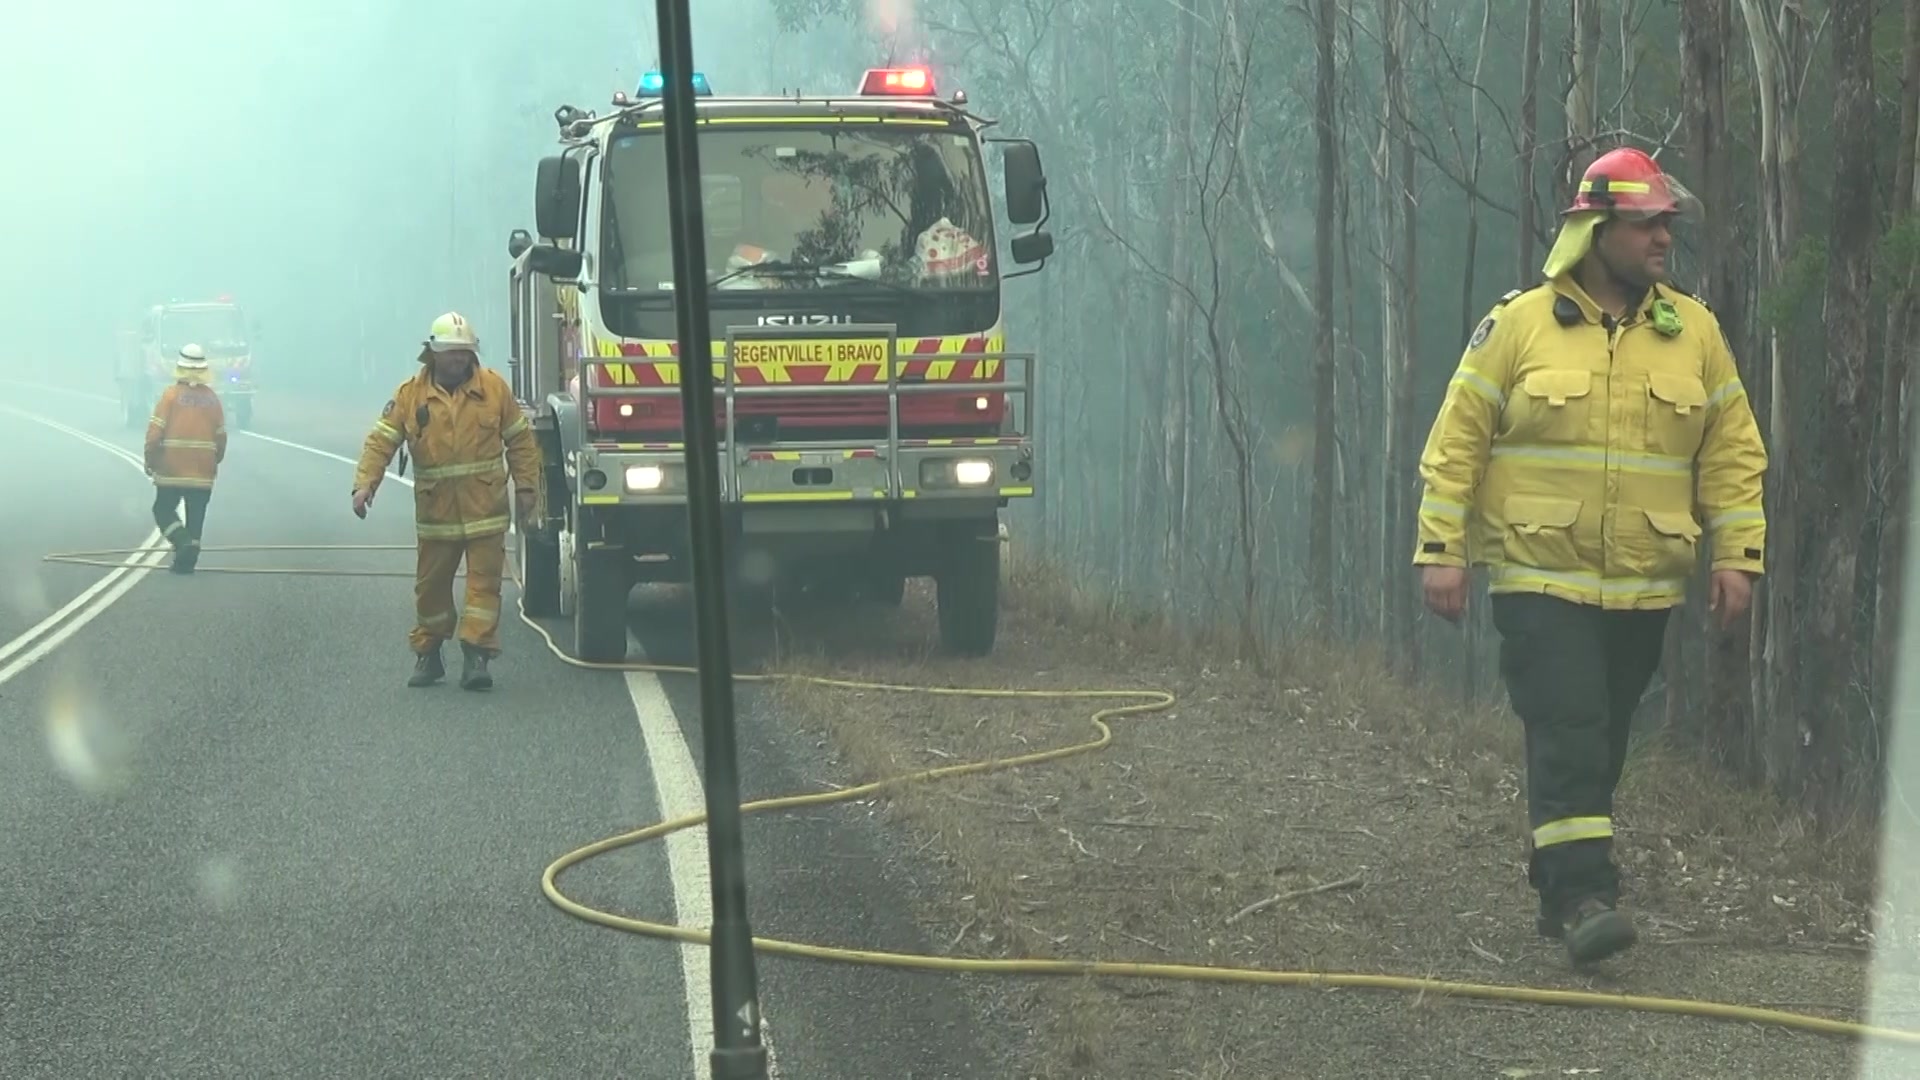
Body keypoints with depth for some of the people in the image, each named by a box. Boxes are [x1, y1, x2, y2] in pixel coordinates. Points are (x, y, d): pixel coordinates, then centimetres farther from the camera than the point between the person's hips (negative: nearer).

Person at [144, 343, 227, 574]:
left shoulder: (171, 394, -9)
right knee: (196, 516, 10)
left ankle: (183, 541, -14)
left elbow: (156, 431, -12)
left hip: (171, 469, -3)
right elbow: (221, 435, 7)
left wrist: (150, 460, 1)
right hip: (202, 472, 3)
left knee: (164, 510, 9)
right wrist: (215, 462, 22)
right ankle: (186, 560, 9)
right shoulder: (212, 398, 2)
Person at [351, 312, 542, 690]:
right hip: (435, 513, 1)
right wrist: (365, 484, -15)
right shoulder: (410, 394, -1)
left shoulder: (494, 389, 1)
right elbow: (381, 441, -3)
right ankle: (427, 654, 23)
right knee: (431, 587, 10)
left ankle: (477, 655, -6)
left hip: (485, 512, -1)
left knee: (484, 583, -6)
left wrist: (525, 486, 2)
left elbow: (520, 440, 7)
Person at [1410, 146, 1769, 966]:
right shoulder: (1517, 326, -2)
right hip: (1540, 580, -4)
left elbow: (1733, 451, 10)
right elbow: (1456, 443, 0)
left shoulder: (1694, 332, 7)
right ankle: (1584, 895, -17)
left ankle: (1557, 886, 23)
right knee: (1568, 733, -14)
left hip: (1645, 588, 4)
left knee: (1603, 742, 11)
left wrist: (1738, 553, 2)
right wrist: (1441, 549, -6)